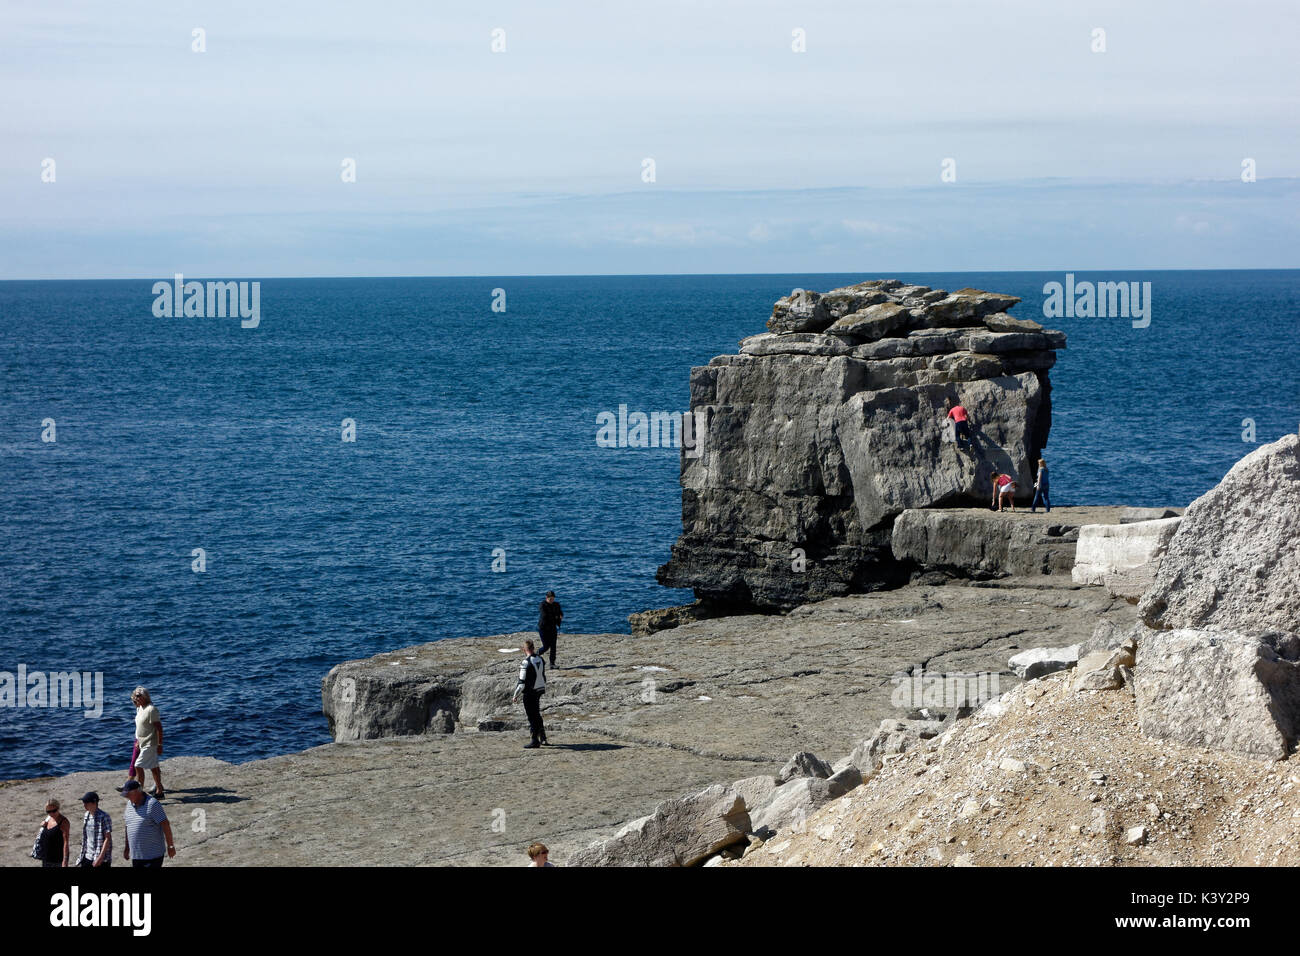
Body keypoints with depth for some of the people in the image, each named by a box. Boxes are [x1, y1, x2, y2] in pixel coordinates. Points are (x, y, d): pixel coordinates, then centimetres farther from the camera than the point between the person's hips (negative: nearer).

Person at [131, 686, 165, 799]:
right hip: (143, 743, 9)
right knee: (154, 767, 14)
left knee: (138, 766, -12)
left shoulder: (151, 709, -19)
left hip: (149, 744, -9)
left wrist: (160, 745, -21)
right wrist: (138, 741, 22)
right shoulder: (140, 708, 10)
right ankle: (159, 791, 21)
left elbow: (159, 728, -20)